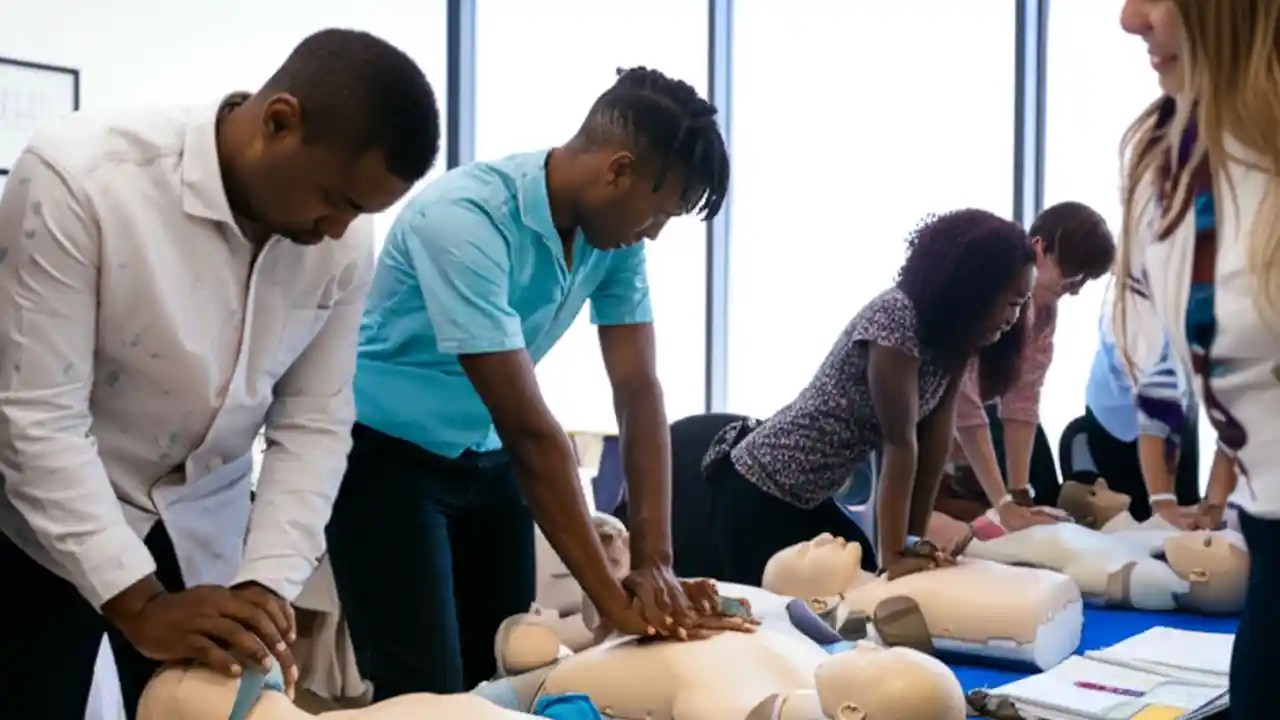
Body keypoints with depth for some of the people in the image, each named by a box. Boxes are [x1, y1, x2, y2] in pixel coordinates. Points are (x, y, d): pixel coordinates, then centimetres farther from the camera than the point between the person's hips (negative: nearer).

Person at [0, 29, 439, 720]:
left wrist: (268, 581, -19)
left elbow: (314, 423, -7)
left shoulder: (345, 244, -13)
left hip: (202, 529, 4)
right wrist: (137, 603, -29)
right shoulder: (75, 177, -26)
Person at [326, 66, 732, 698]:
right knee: (426, 691, -8)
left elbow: (639, 392, -10)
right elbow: (529, 427, -33)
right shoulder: (465, 218, -31)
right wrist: (609, 596, -29)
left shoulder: (615, 235, -9)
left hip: (486, 457, 6)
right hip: (386, 453, -6)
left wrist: (655, 561, -19)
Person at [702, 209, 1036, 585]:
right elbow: (900, 443, -23)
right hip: (761, 493, -9)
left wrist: (915, 543, -2)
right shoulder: (896, 318, -23)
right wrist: (895, 555, -20)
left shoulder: (952, 335, 4)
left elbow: (934, 442, 1)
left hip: (811, 497, 9)